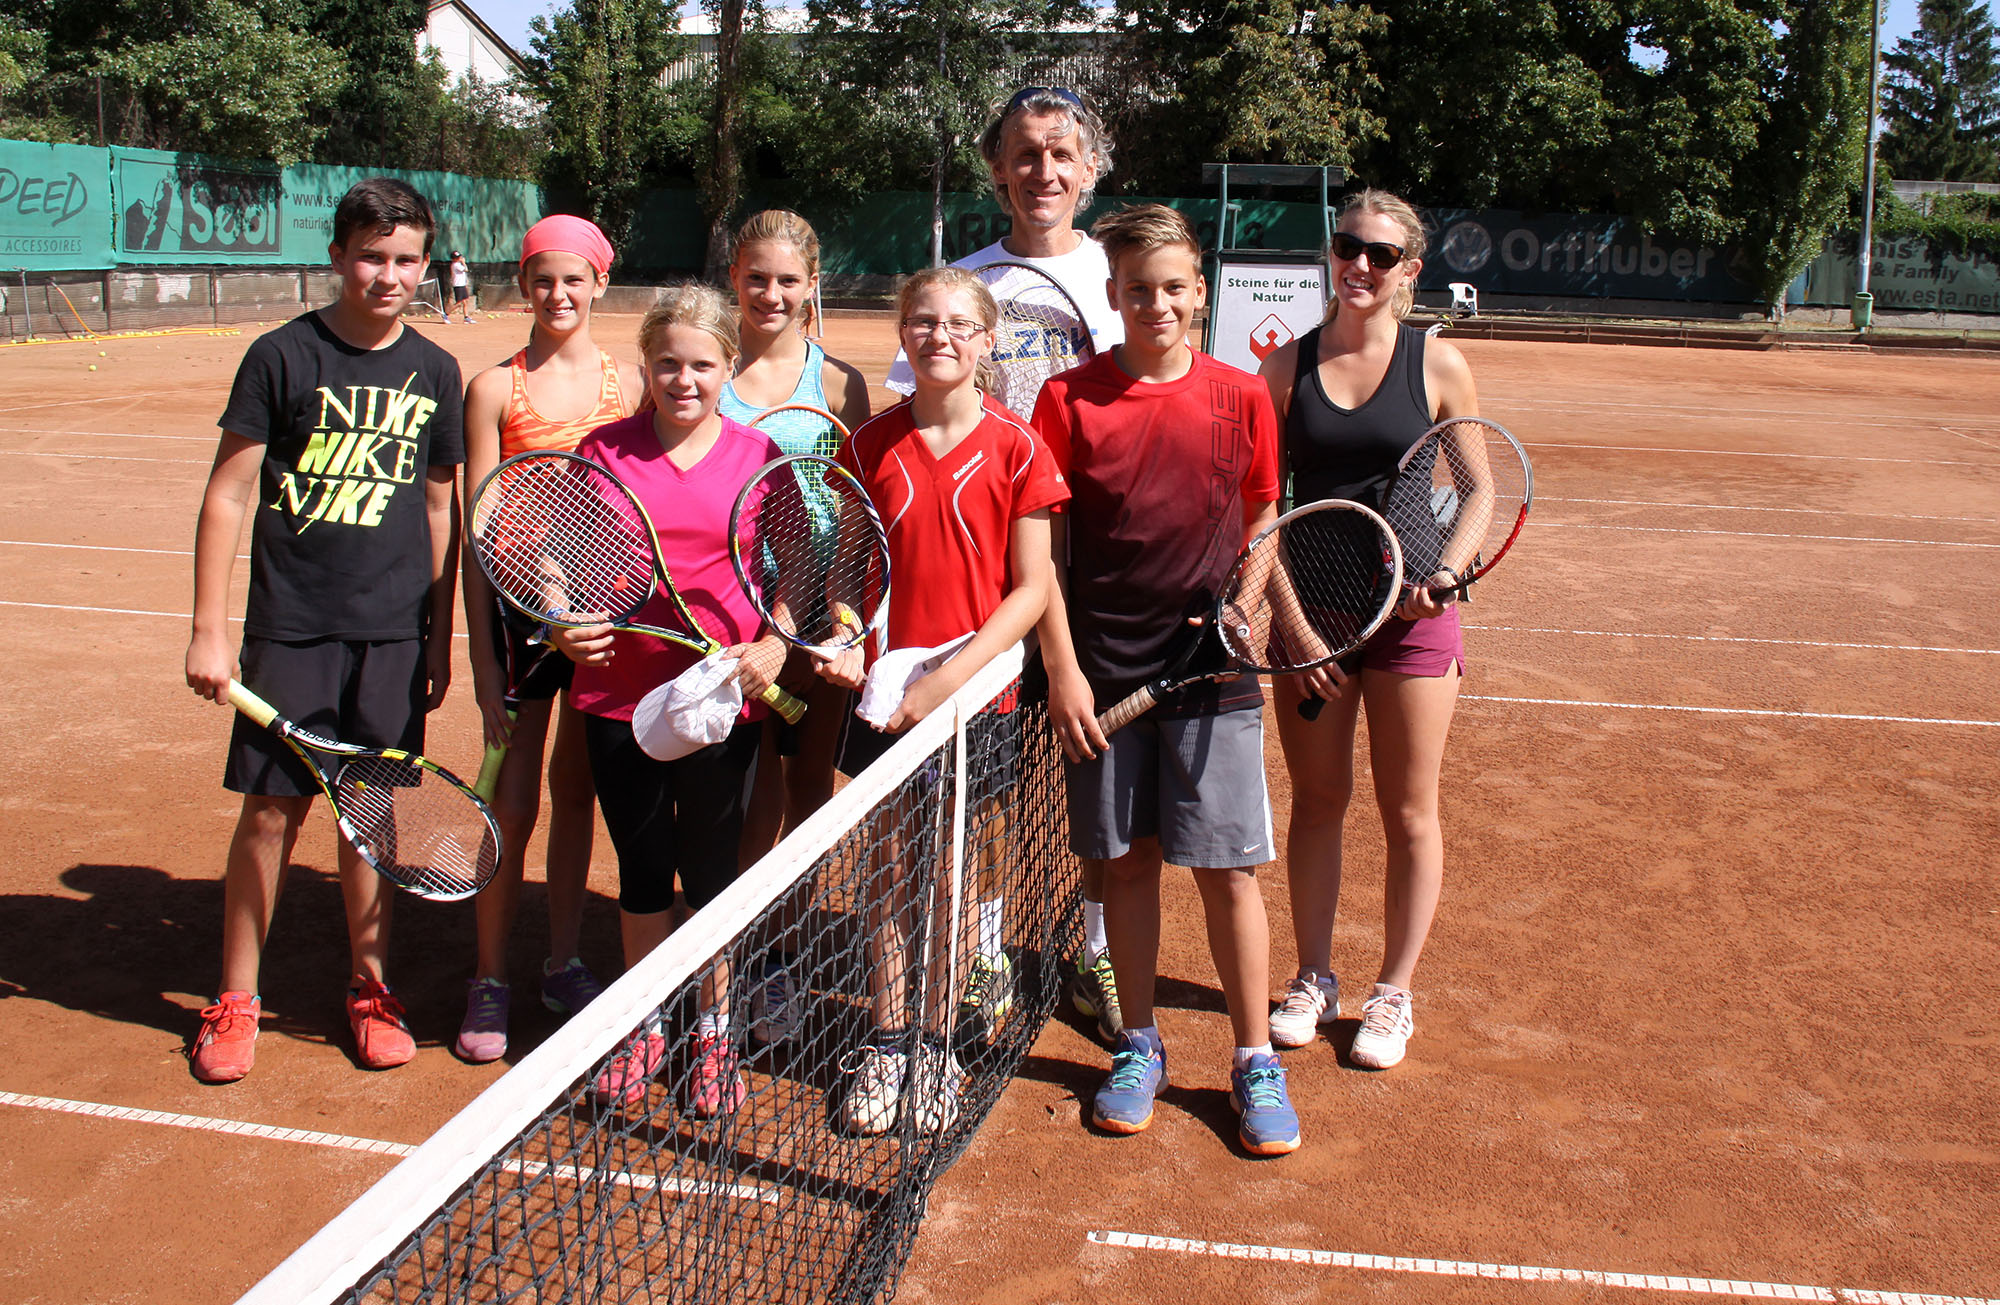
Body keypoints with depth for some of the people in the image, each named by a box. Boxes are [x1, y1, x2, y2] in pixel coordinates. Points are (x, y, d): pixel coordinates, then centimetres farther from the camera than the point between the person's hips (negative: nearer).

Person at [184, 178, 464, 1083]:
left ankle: (368, 984, 25)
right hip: (291, 629, -2)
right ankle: (236, 998, 19)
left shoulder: (435, 374, 6)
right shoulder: (283, 355, -3)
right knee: (272, 808, 2)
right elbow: (227, 492, -2)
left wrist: (440, 638, 11)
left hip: (395, 634, 3)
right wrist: (208, 629, -6)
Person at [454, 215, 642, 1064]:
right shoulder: (494, 389, -1)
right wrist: (482, 659, -8)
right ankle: (488, 983, 15)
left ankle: (563, 963, 28)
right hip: (524, 605, -2)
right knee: (513, 805, 0)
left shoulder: (628, 383, 5)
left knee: (576, 793, 13)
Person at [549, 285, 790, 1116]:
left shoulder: (759, 457, 0)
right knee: (641, 868, 14)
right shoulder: (604, 450, 3)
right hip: (620, 696, 1)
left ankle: (714, 1029, 28)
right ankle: (643, 1025, 31)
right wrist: (566, 623, -10)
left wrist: (774, 647, -12)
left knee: (711, 871, 10)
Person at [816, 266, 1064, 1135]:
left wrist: (948, 676, -16)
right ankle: (885, 1045, 23)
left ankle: (936, 1044, 25)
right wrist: (847, 645, -11)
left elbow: (1030, 590, -7)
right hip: (883, 692, 2)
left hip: (974, 691, -2)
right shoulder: (870, 447, 2)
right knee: (891, 873, 10)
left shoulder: (1015, 450, -6)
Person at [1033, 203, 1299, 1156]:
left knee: (1228, 869, 3)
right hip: (1103, 673, 0)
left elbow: (1262, 525, 11)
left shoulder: (1241, 399, 2)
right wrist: (1062, 669, -6)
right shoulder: (1069, 399, 0)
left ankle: (1254, 1063, 18)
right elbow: (1044, 549, 1)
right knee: (1128, 861, 10)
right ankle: (1139, 1048, 27)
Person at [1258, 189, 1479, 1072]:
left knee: (1409, 813, 7)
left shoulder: (1440, 368, -2)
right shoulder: (1288, 367, 1)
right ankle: (1314, 978, 28)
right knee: (1317, 800, 11)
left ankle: (1393, 996, 23)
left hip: (1413, 610, -1)